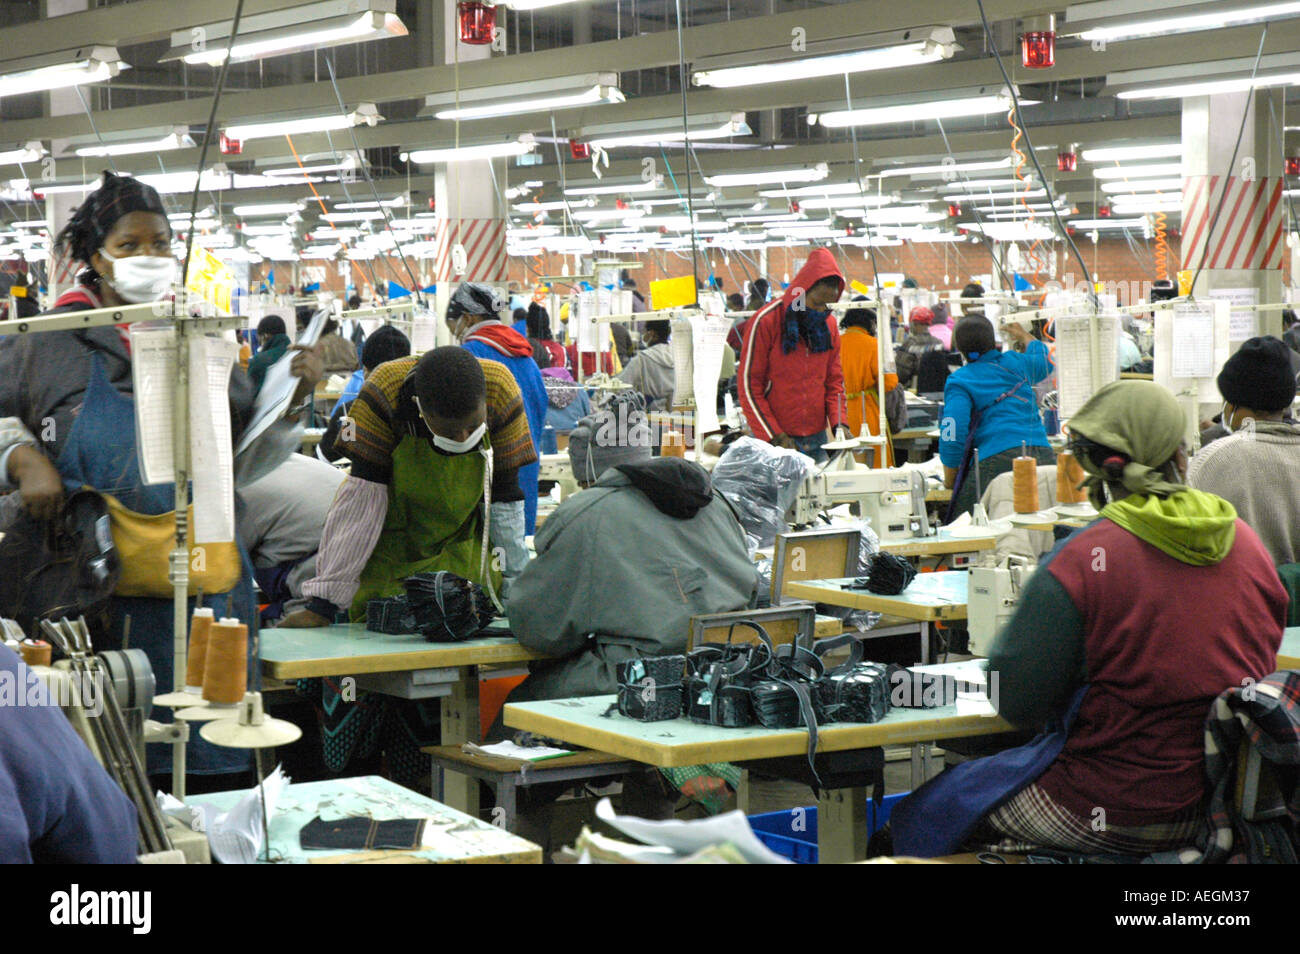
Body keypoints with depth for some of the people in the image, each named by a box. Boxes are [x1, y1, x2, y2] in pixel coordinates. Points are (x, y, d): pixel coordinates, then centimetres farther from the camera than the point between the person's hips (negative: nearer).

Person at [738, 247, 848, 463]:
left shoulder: (828, 324, 10)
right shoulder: (765, 322, -8)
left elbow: (834, 380, 15)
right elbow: (749, 386, -7)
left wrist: (839, 422, -2)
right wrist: (774, 436, -13)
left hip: (816, 439, 5)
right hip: (773, 440, -5)